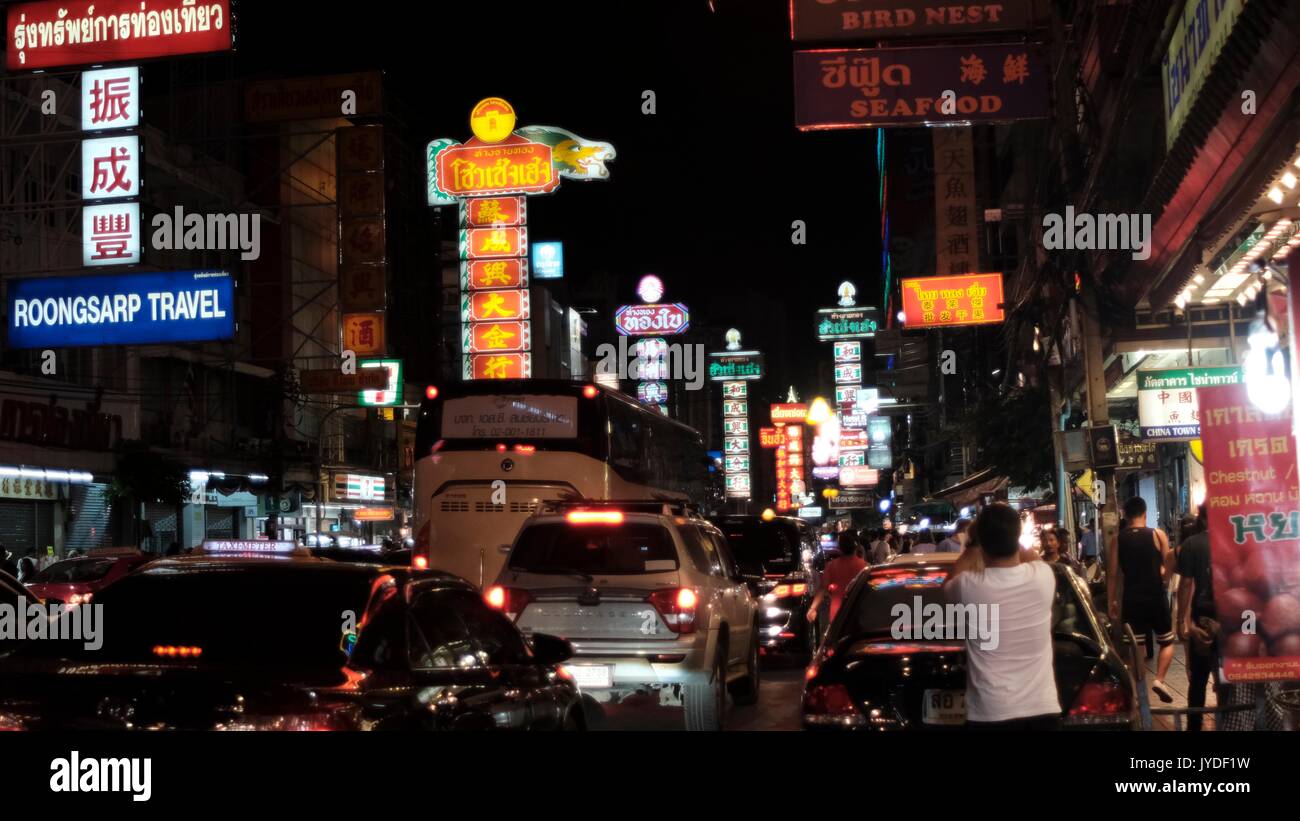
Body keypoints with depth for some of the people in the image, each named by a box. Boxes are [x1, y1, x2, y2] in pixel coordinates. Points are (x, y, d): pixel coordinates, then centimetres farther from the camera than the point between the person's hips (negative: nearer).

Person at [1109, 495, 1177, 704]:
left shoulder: (1118, 539, 0)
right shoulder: (1158, 534, -4)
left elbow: (1112, 574, -1)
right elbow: (1169, 567, -3)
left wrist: (1112, 601, 6)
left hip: (1131, 599, 1)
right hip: (1156, 597, -1)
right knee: (1167, 641, 15)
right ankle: (1159, 679, -3)